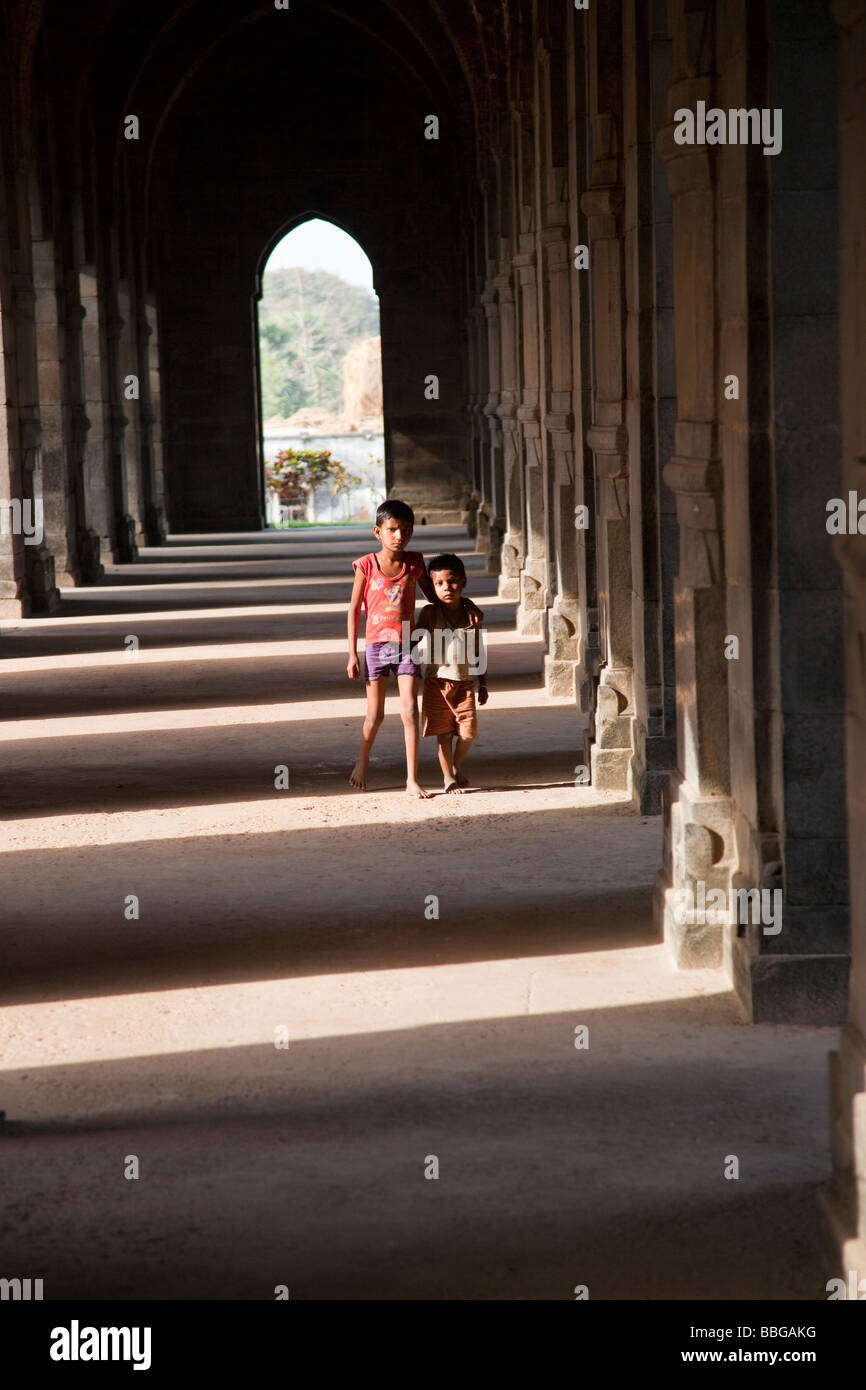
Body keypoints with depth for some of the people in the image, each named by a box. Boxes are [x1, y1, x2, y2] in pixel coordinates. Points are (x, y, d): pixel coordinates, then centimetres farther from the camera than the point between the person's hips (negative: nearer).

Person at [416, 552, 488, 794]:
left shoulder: (473, 614, 2)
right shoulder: (430, 613, -5)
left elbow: (478, 652, 10)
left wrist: (483, 684, 12)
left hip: (464, 682, 2)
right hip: (438, 681, -2)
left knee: (469, 731, -2)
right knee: (445, 733, 1)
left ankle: (456, 767, 25)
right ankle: (448, 778, 14)